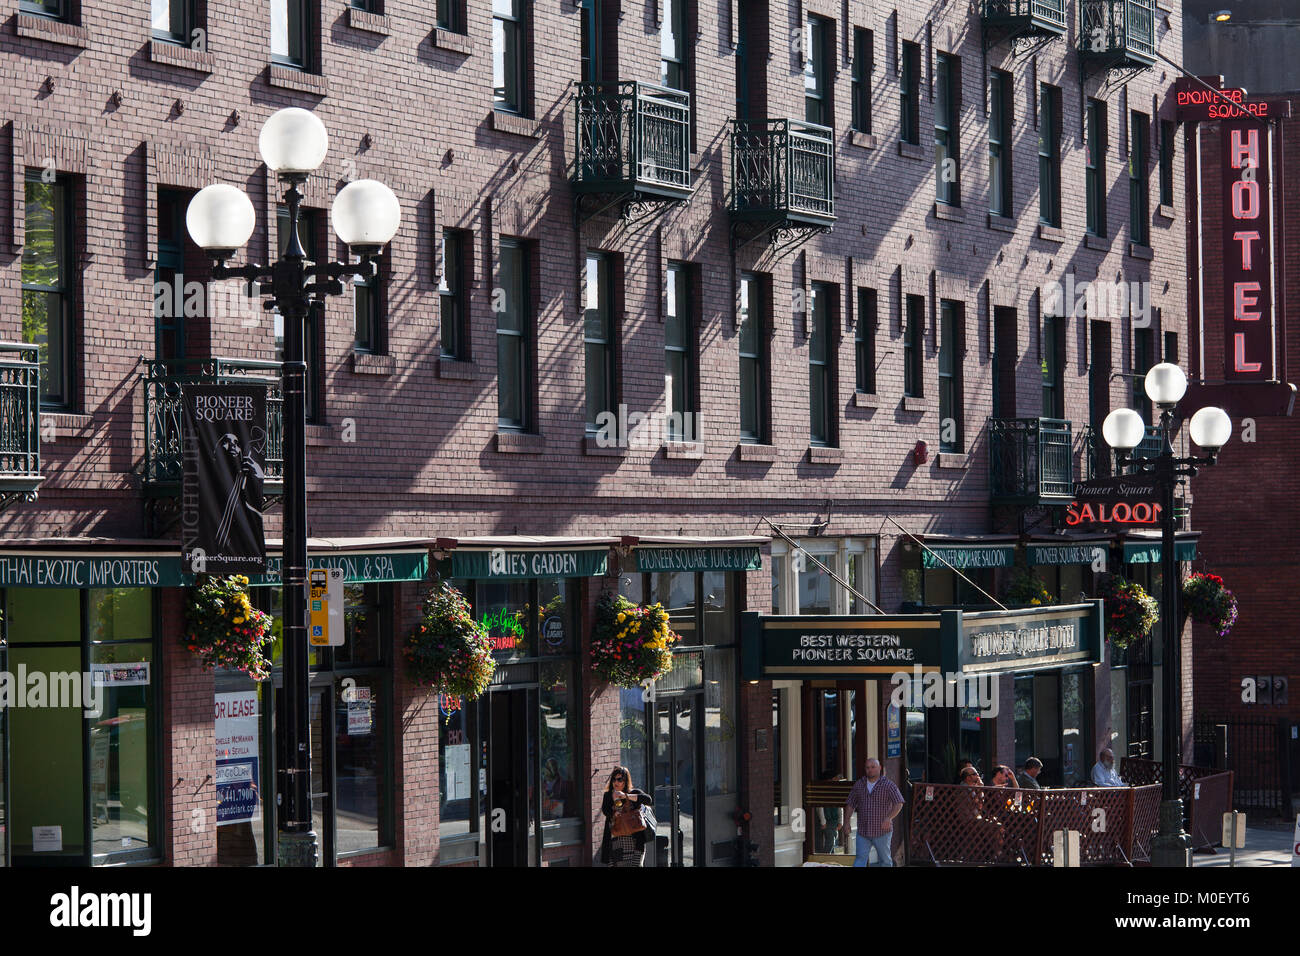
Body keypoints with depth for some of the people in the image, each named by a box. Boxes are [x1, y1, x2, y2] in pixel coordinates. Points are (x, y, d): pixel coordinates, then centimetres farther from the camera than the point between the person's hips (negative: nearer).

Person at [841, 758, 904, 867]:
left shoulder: (887, 784, -6)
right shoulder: (859, 785, 7)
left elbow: (899, 803, -13)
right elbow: (850, 804, 11)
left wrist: (889, 818, -27)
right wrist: (846, 822, 2)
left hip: (882, 831, -2)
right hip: (863, 832, 2)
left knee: (885, 860, 8)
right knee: (860, 858, -6)